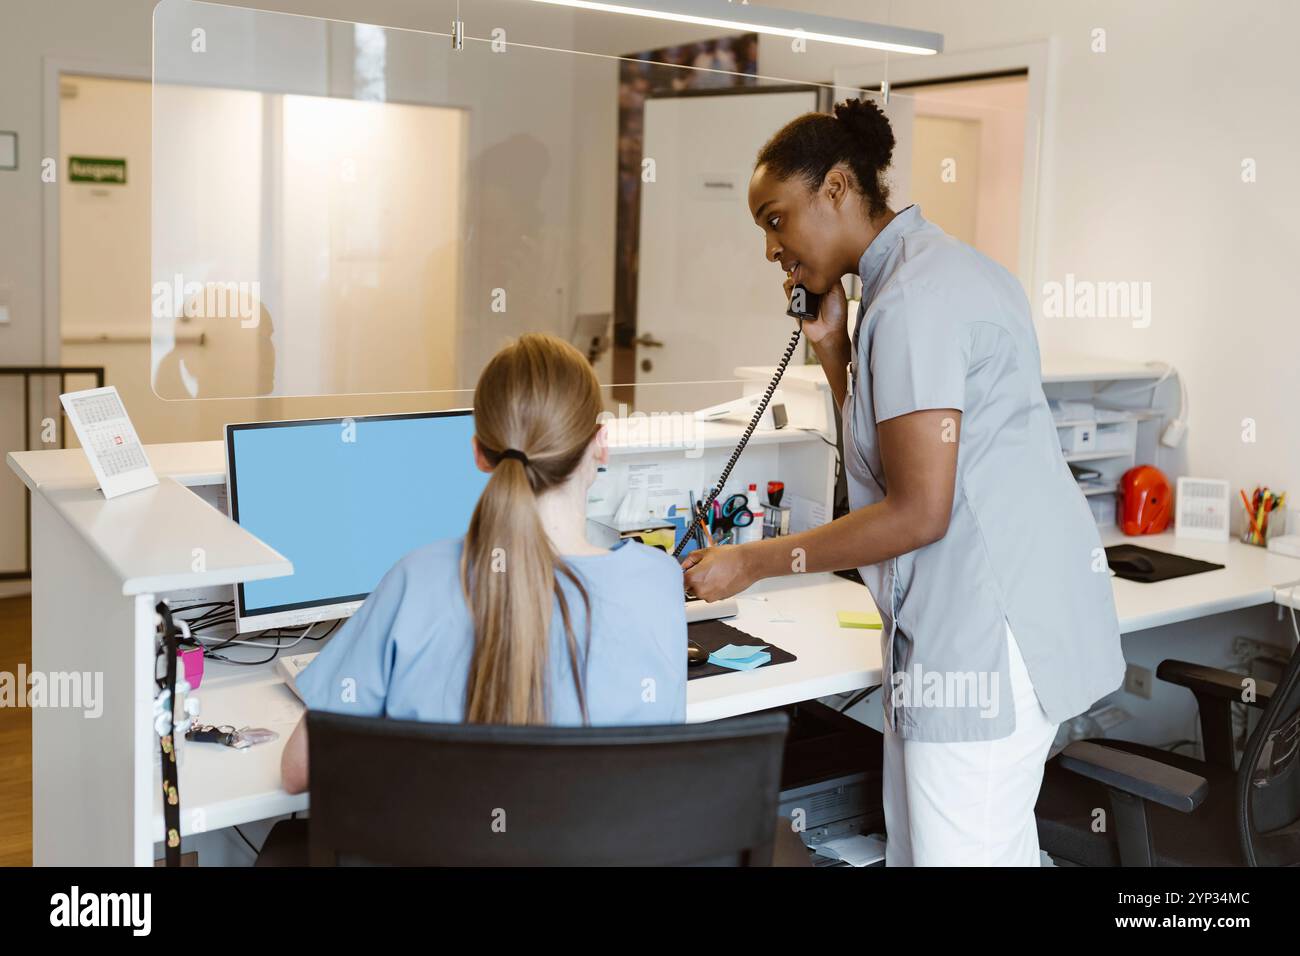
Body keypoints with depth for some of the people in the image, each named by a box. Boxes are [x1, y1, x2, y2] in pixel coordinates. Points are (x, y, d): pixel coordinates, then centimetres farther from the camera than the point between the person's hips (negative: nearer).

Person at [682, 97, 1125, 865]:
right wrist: (832, 346, 9)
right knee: (919, 841, 16)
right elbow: (887, 455, 18)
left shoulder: (911, 300, -17)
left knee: (954, 851, -2)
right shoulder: (935, 267, 15)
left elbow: (918, 512, -20)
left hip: (991, 622, -10)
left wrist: (752, 563, -14)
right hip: (981, 618, 10)